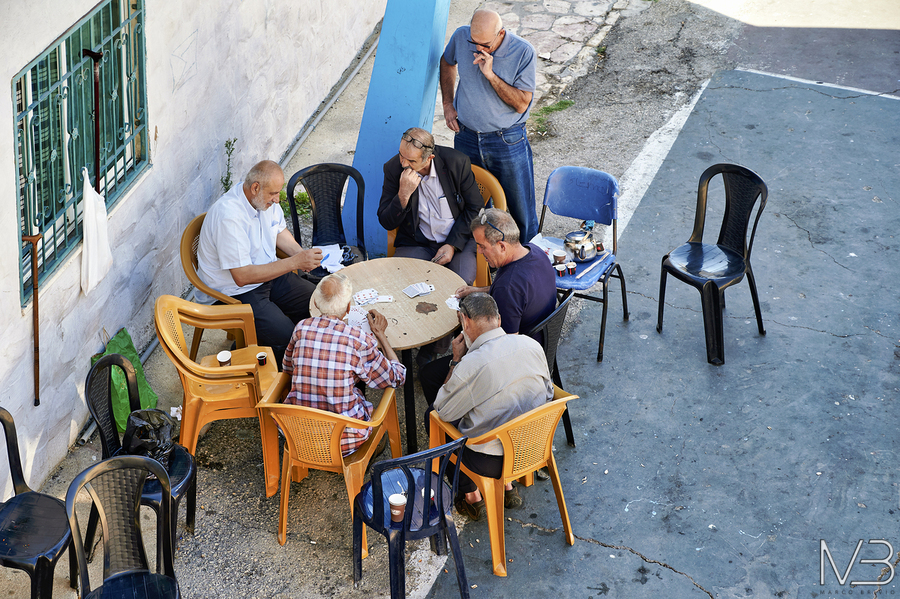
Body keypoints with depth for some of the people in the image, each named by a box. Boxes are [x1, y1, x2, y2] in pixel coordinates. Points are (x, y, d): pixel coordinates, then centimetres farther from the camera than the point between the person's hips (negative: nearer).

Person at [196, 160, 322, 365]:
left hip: (269, 275, 9)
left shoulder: (265, 198, -3)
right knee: (287, 338, -24)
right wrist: (295, 263, -29)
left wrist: (302, 254, -3)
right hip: (233, 293, -8)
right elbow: (242, 276, -30)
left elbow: (279, 231, 18)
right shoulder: (228, 216, -29)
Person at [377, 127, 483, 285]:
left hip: (458, 240, -1)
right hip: (415, 243, 1)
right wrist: (403, 194, -24)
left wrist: (453, 245, -9)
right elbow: (387, 223, -5)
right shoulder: (393, 168, -7)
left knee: (462, 281, -29)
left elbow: (475, 208, 1)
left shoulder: (457, 163, -11)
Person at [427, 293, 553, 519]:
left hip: (491, 461, -6)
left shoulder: (470, 366, -26)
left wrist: (456, 361, -3)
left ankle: (472, 496, 27)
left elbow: (443, 412, -8)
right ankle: (507, 486, 31)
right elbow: (548, 394, 8)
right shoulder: (532, 345, -8)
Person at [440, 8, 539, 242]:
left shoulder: (523, 52, -17)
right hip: (466, 136, 3)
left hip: (507, 141, -3)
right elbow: (447, 62, 16)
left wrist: (490, 75, -26)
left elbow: (522, 104, -18)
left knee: (521, 209, 3)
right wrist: (447, 104, 9)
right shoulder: (461, 37, -8)